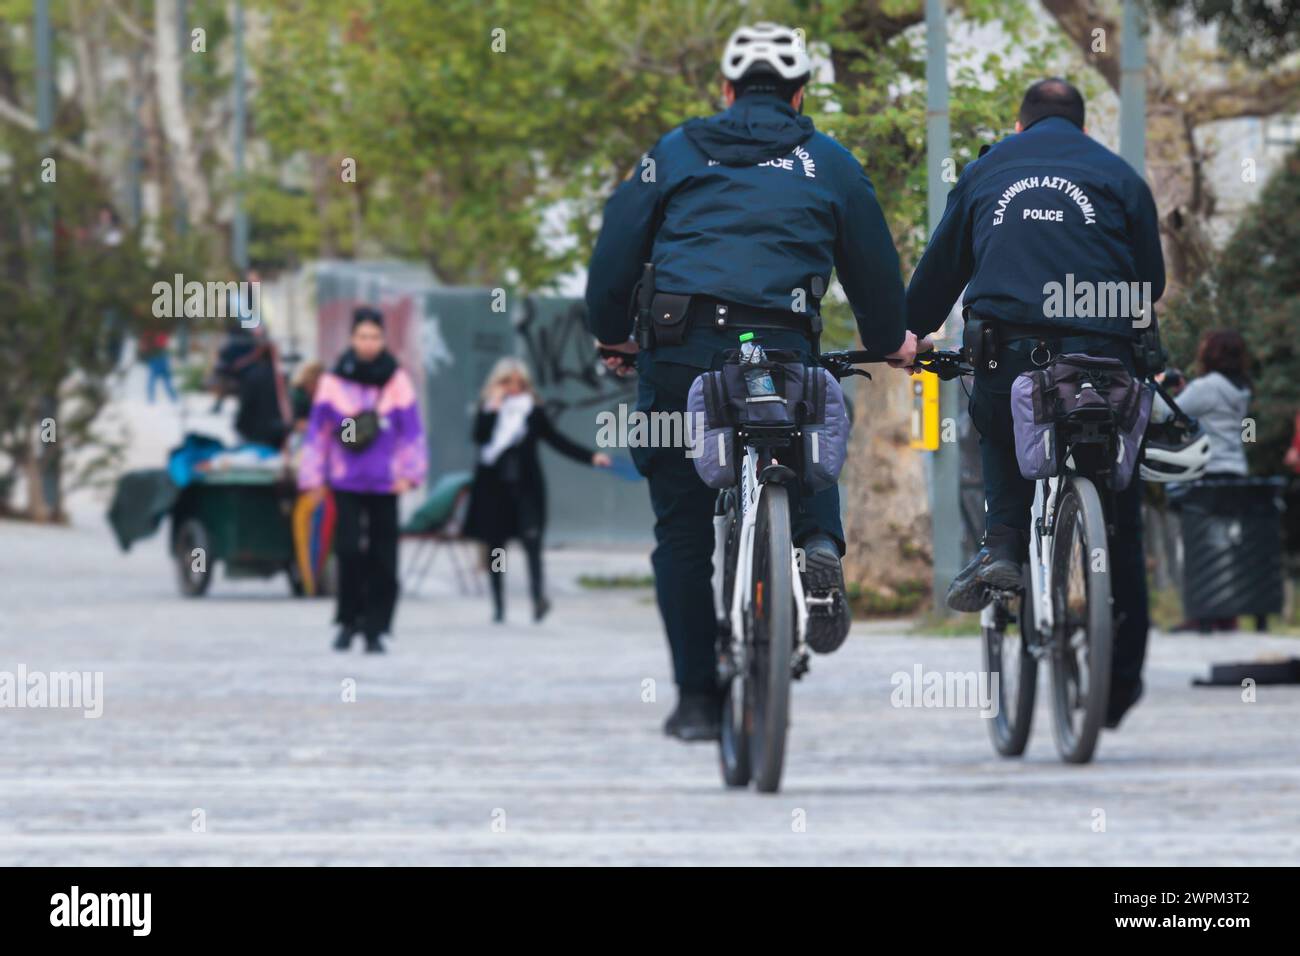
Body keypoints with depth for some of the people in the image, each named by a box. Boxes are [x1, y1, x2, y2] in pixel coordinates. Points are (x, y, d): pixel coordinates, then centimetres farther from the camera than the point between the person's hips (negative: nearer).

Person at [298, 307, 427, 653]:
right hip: (346, 481, -1)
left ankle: (375, 628, 10)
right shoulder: (334, 381, -1)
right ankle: (348, 620, 5)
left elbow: (412, 430, 4)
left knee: (382, 557, 2)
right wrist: (312, 477, 1)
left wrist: (409, 472, -3)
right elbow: (318, 430, 2)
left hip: (384, 482, 1)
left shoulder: (396, 381, 2)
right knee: (349, 549, -11)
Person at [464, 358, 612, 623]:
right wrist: (493, 408, -15)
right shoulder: (488, 410, 5)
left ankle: (538, 596, -27)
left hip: (525, 487, -1)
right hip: (494, 488, 1)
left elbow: (557, 440, 8)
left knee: (531, 538, -19)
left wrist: (590, 457, 1)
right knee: (495, 546, 5)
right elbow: (479, 437, -12)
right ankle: (498, 606, 12)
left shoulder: (534, 412, 6)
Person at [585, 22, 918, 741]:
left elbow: (617, 248, 13)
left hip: (680, 353, 0)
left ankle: (697, 696, 4)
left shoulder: (674, 153, 15)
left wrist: (612, 333, 28)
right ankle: (818, 544, -5)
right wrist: (890, 341, 38)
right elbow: (872, 261, 21)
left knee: (683, 528, 8)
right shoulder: (828, 164, 15)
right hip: (784, 351, 0)